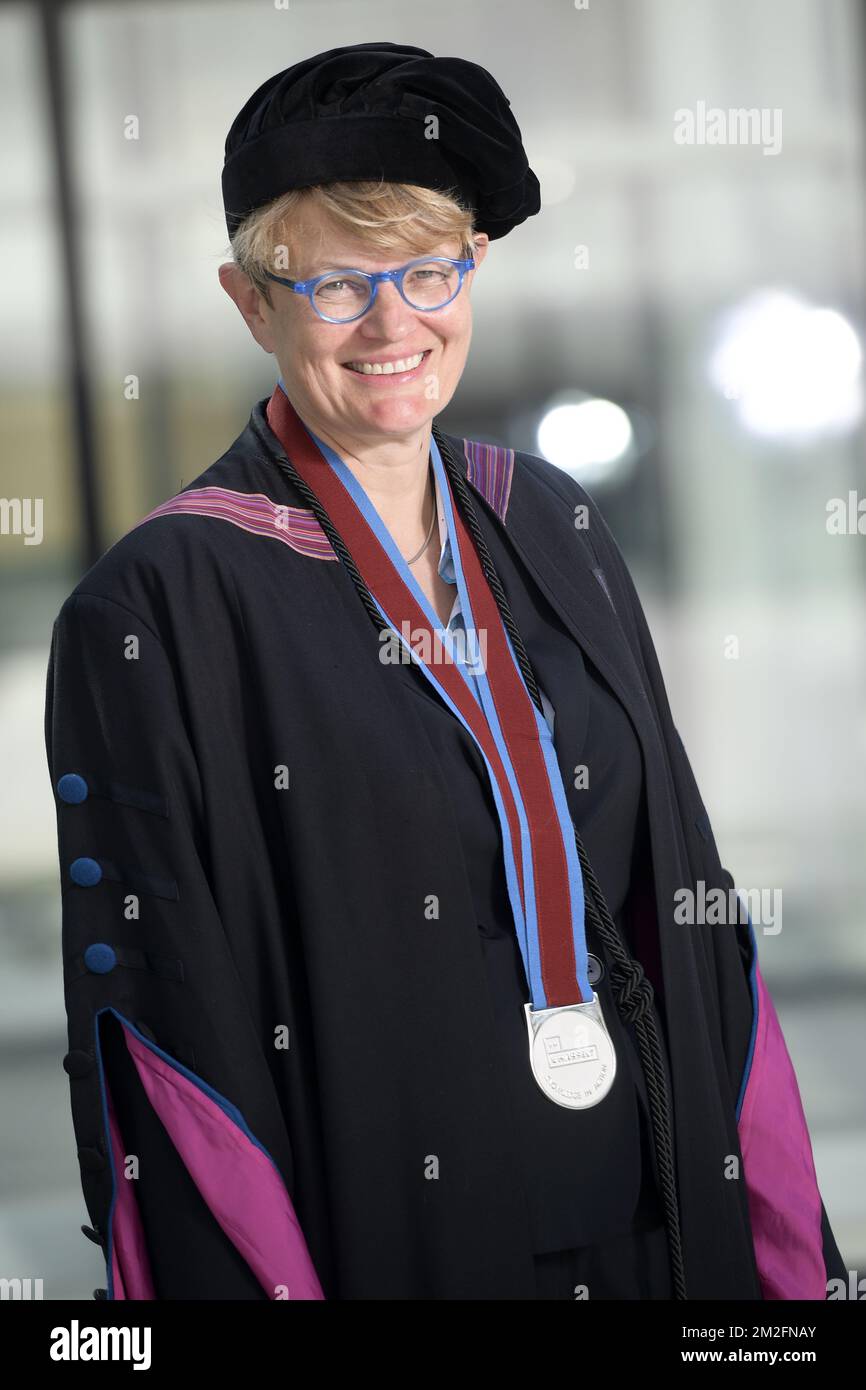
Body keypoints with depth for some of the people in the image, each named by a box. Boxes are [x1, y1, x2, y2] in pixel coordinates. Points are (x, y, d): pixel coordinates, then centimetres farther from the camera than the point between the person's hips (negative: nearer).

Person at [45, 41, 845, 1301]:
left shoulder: (554, 532, 5)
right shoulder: (158, 612, -12)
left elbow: (685, 900, 7)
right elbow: (162, 1020, -13)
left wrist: (782, 1245, 3)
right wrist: (270, 1284, -18)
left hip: (660, 1211, 5)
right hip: (391, 1235, -5)